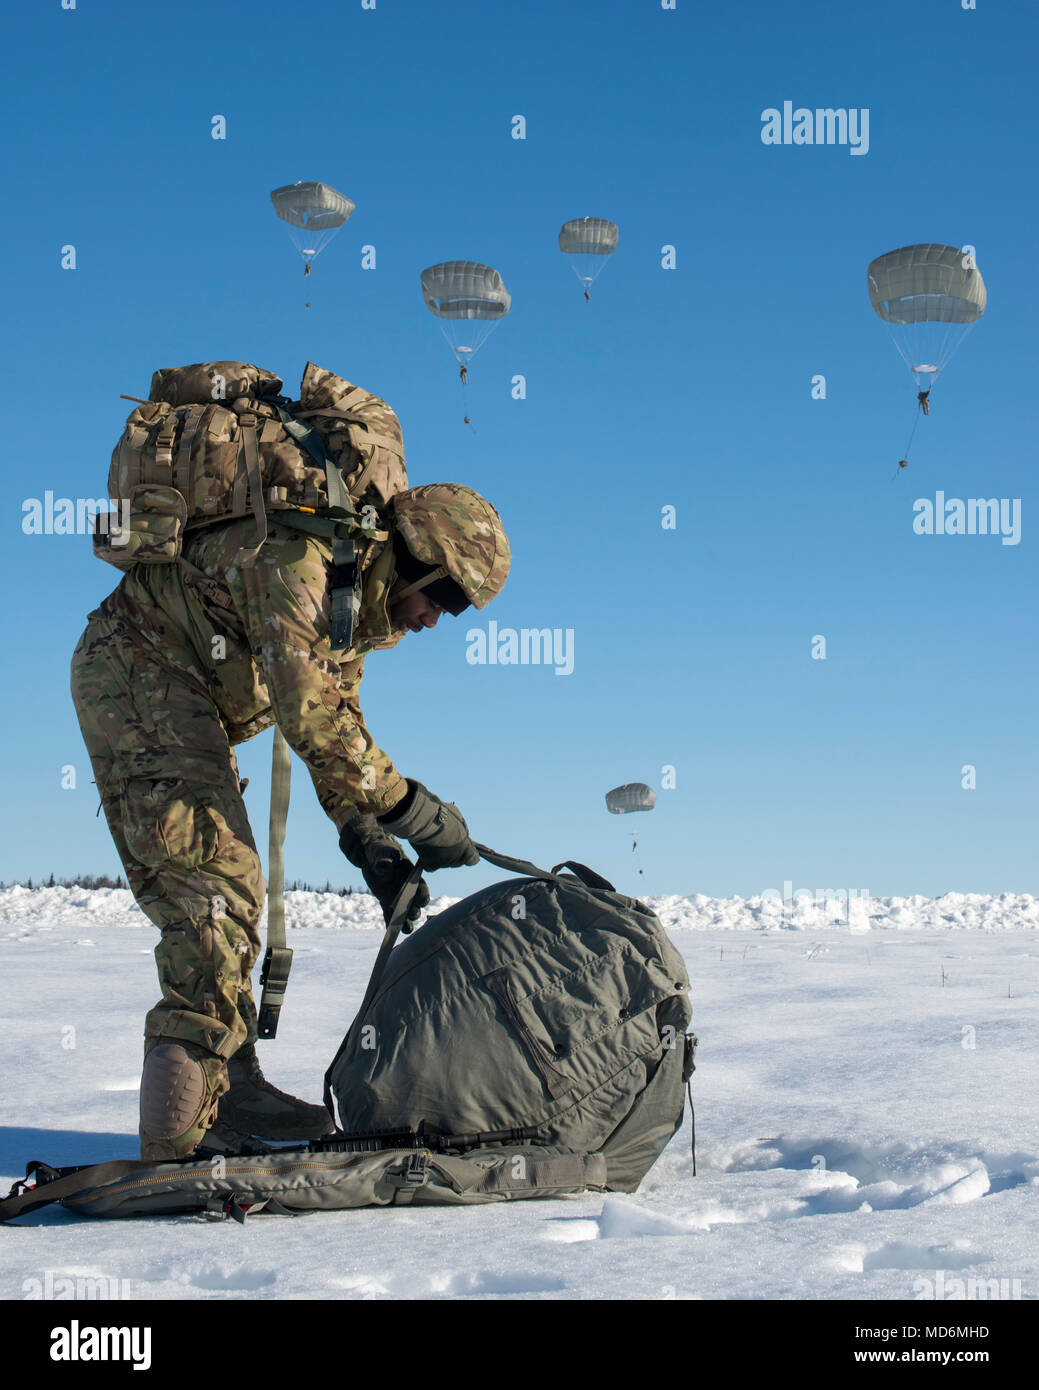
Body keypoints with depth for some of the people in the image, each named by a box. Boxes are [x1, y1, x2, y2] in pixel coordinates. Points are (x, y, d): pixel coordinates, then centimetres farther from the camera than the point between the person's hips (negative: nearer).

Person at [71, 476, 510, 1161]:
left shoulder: (357, 598, 8)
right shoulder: (296, 559, -24)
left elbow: (339, 722, 13)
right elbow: (311, 718, -31)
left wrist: (368, 841, 3)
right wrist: (414, 809, -25)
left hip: (191, 704, 11)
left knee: (233, 892, 15)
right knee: (213, 881, -18)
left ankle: (230, 1083, 27)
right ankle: (185, 1134, -19)